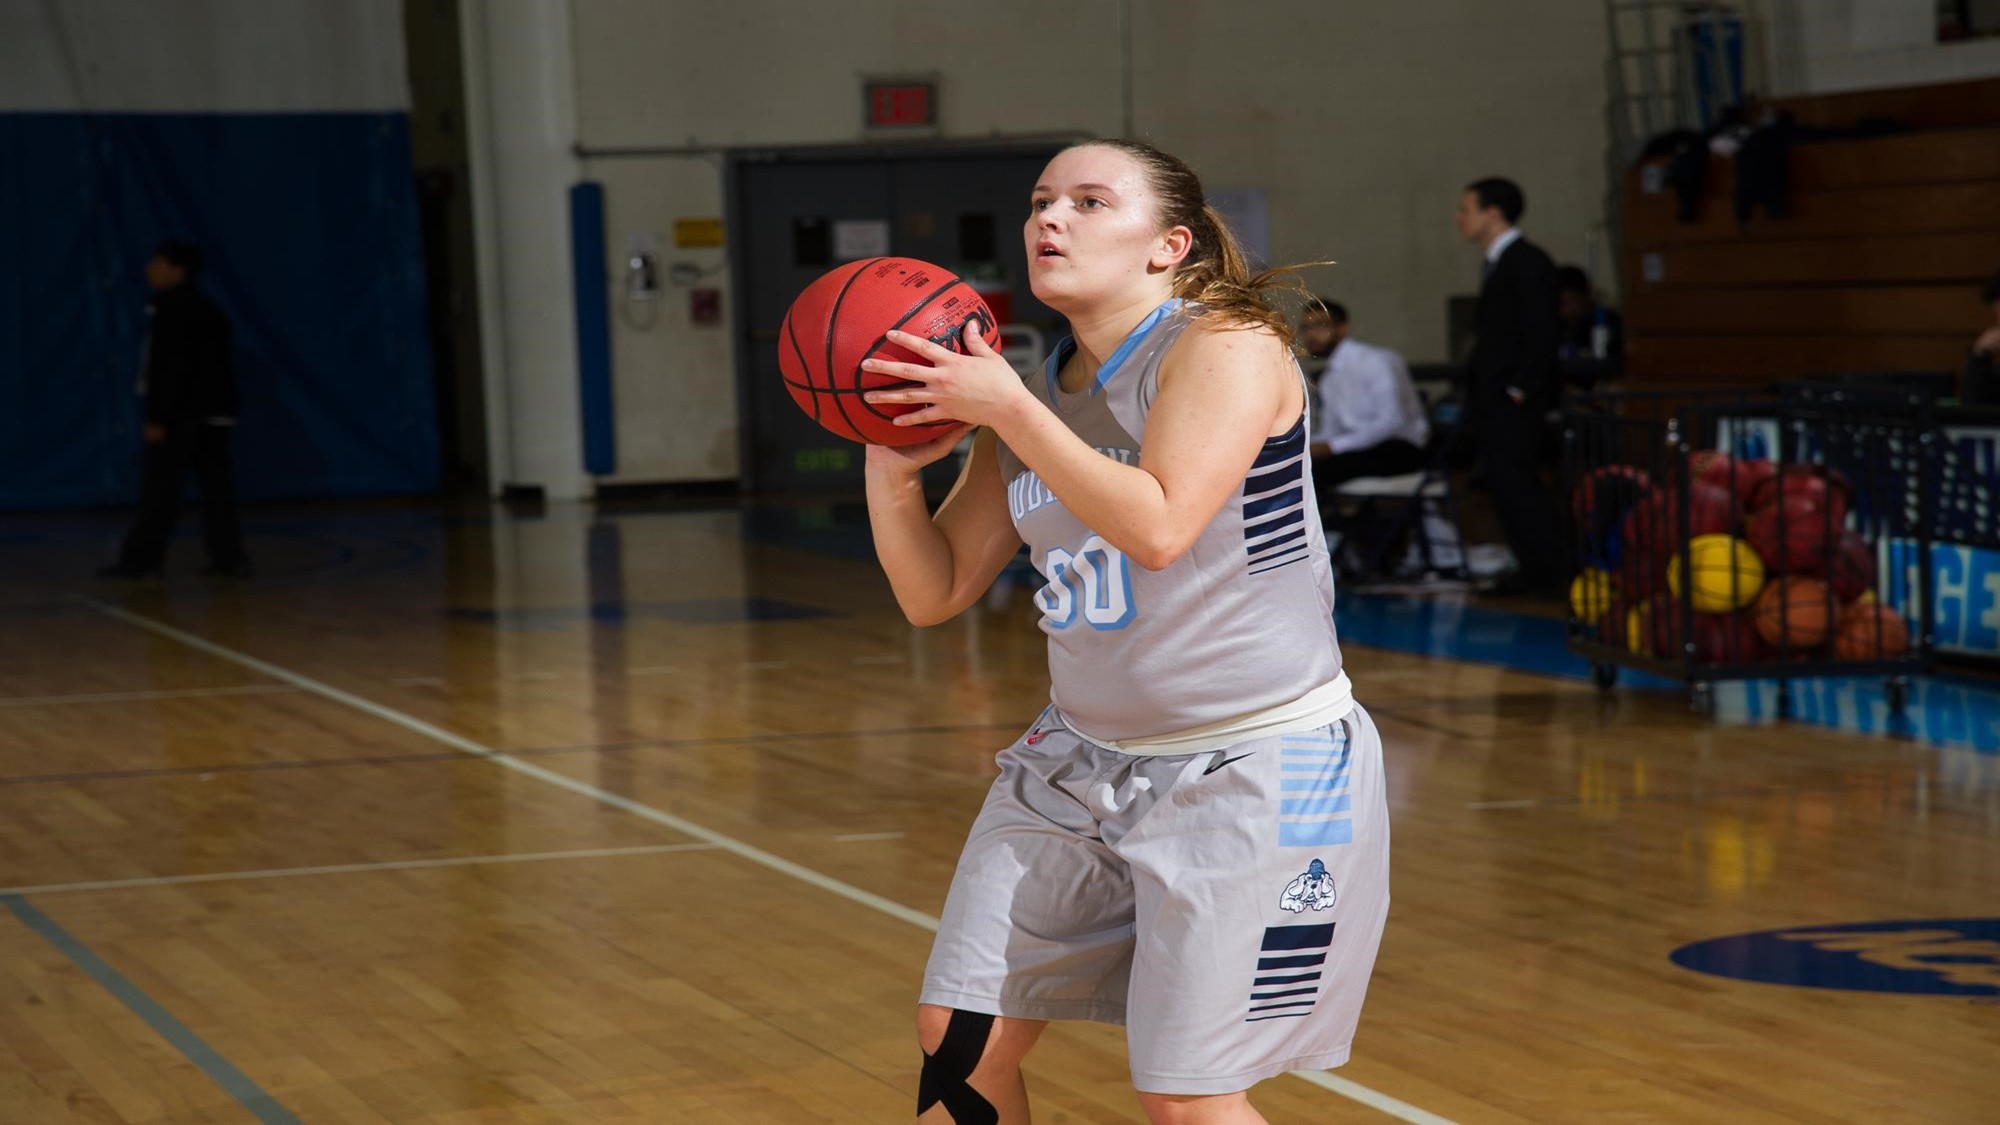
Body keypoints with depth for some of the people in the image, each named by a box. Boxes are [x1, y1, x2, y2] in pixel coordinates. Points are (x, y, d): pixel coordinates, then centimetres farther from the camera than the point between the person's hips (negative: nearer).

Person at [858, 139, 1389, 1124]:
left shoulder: (1228, 347, -13)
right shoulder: (1033, 397, 7)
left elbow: (1158, 527, -28)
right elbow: (935, 593, 9)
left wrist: (1008, 410, -25)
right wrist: (893, 469, -8)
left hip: (1252, 770, -7)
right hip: (1082, 759, 7)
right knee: (957, 1041, 7)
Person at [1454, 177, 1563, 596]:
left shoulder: (1528, 262, -11)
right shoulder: (1499, 263, 18)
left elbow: (1540, 333, -17)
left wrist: (1519, 389, -19)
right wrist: (1479, 394, 15)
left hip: (1514, 400, -10)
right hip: (1493, 400, 10)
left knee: (1514, 481, -11)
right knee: (1503, 483, 8)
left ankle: (1546, 569, -7)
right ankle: (1534, 570, 11)